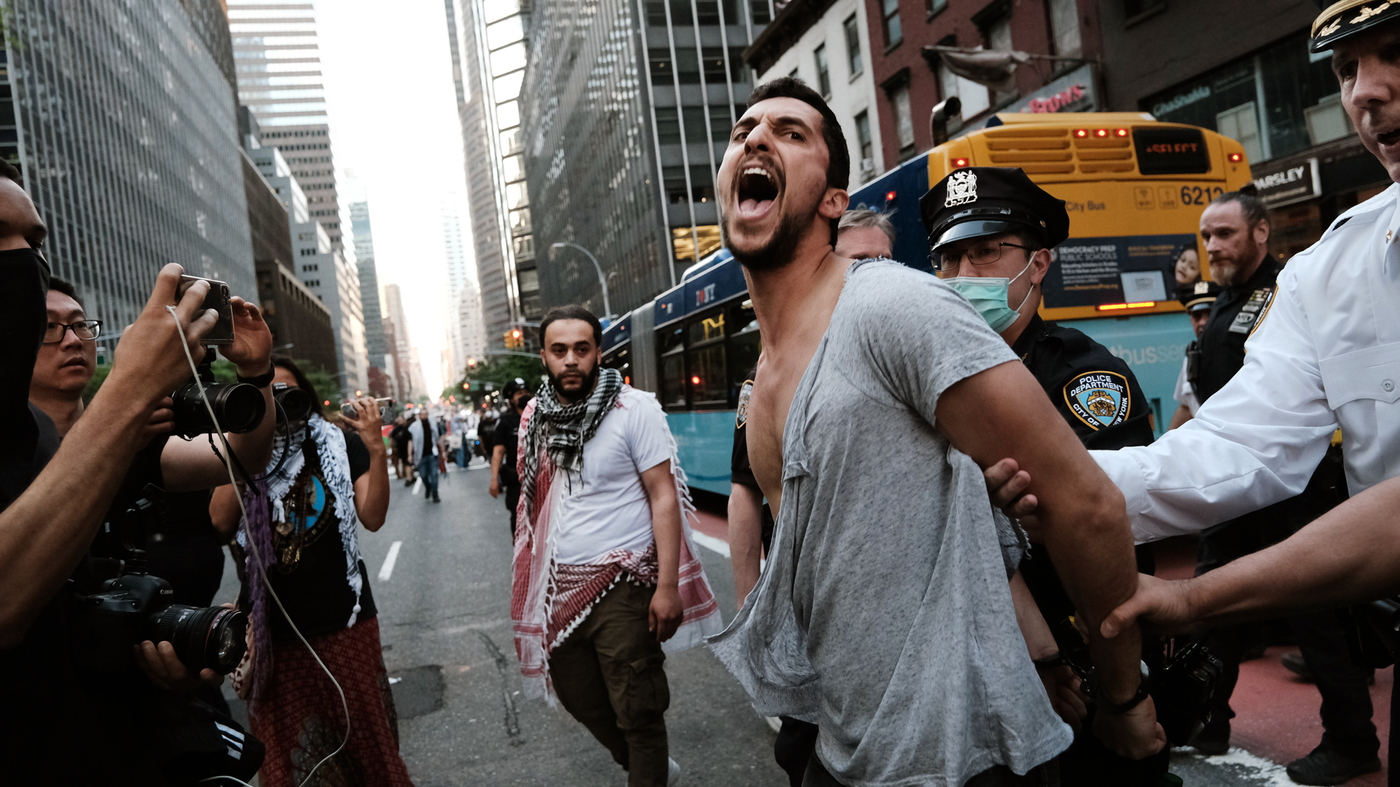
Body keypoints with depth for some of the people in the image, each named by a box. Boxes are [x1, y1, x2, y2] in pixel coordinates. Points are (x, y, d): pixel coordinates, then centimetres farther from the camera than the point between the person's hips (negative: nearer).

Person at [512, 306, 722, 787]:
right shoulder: (535, 418, 6)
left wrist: (668, 587, -18)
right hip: (560, 585, 7)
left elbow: (664, 497, -12)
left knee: (636, 710, 3)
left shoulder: (636, 409, -10)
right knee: (577, 695, 20)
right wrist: (527, 579, 14)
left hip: (621, 585, -6)